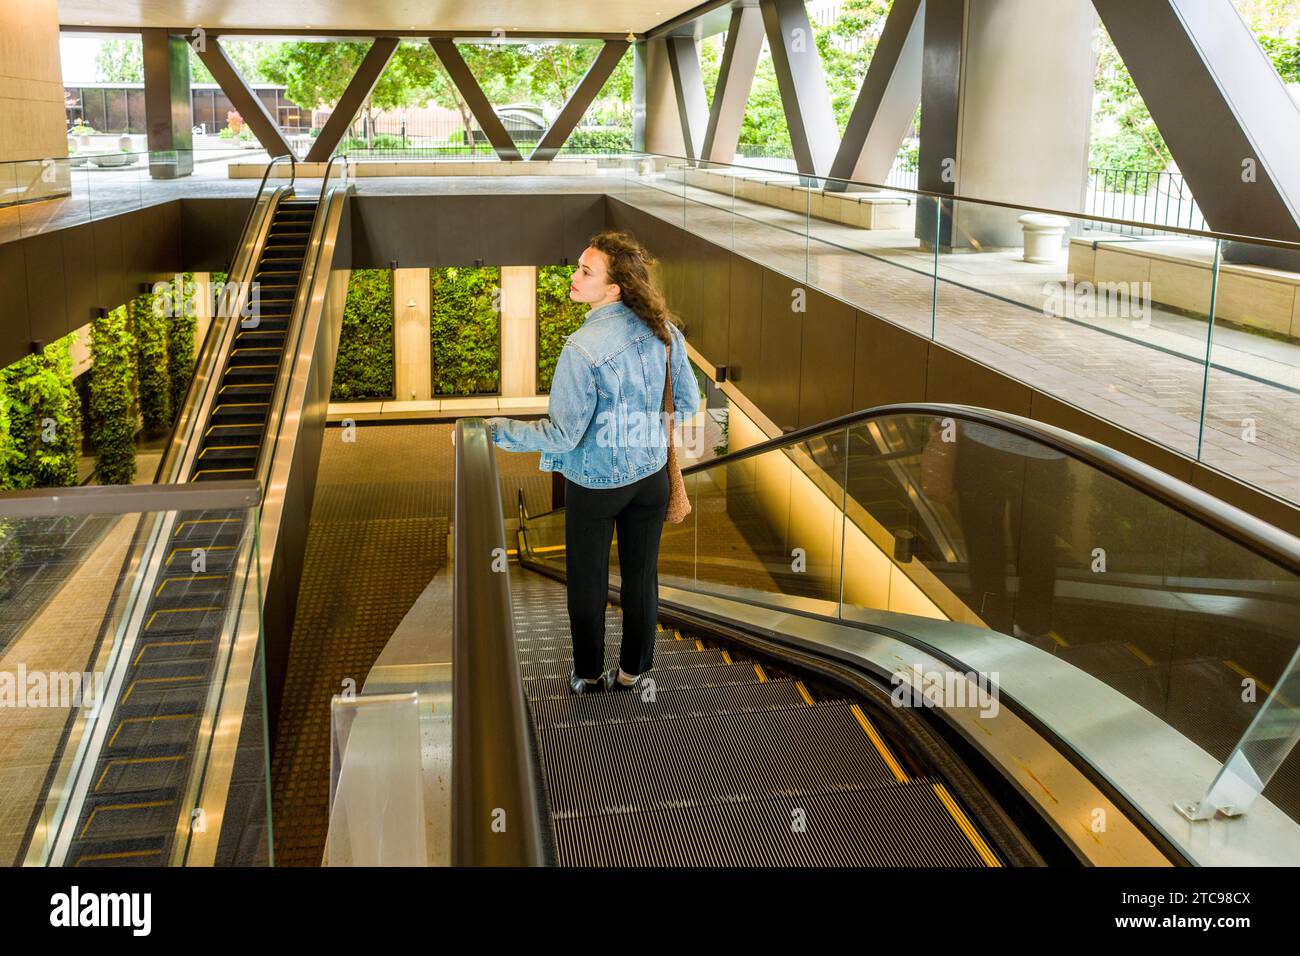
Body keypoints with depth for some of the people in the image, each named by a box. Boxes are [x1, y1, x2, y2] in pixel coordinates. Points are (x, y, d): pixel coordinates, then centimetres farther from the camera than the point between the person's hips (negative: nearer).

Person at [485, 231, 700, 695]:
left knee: (588, 582, 16)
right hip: (650, 475, 5)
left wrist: (492, 430, -18)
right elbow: (687, 403, 0)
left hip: (595, 484, -5)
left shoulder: (582, 348, -28)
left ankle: (589, 675, 32)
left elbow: (562, 433, -24)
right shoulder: (663, 330, -10)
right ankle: (632, 671, 34)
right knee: (642, 576, 18)